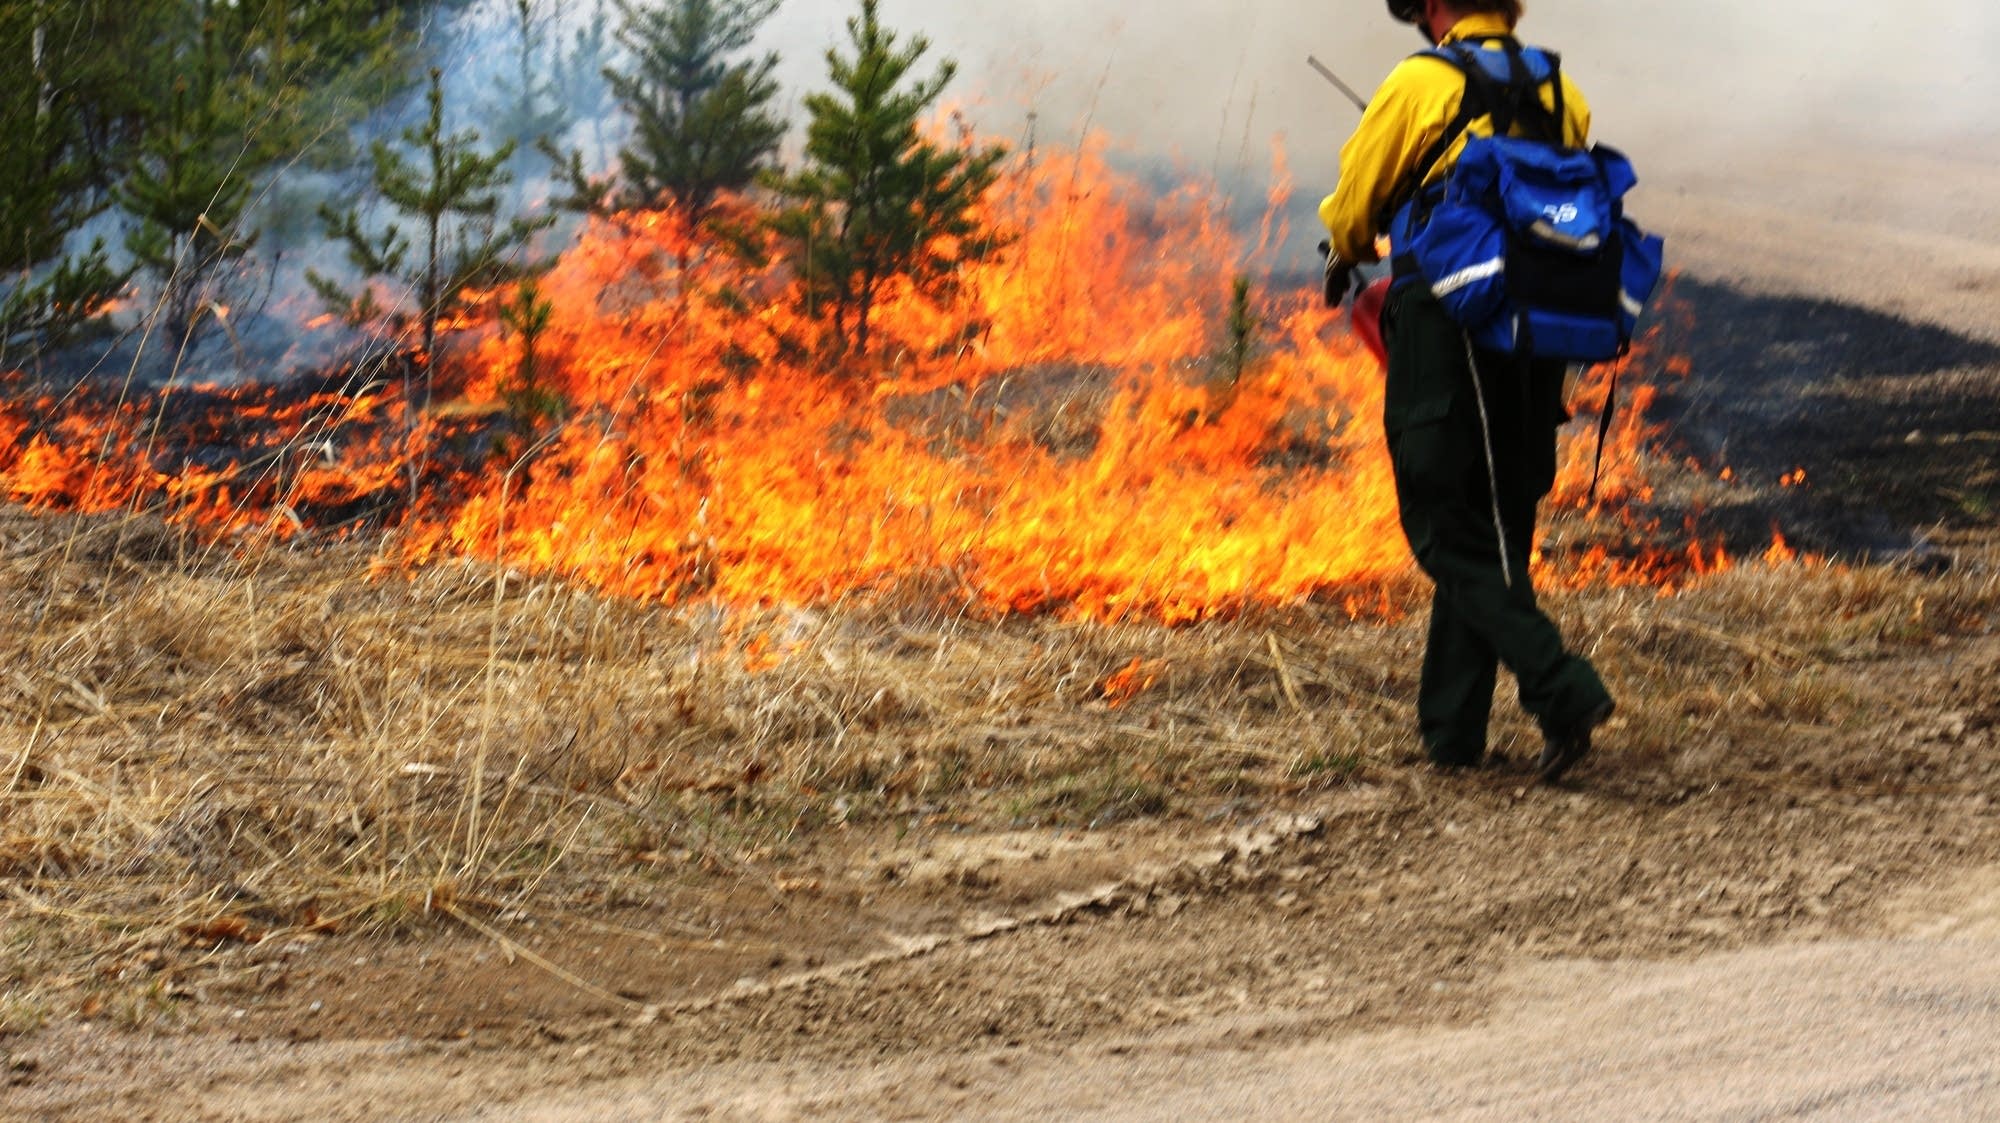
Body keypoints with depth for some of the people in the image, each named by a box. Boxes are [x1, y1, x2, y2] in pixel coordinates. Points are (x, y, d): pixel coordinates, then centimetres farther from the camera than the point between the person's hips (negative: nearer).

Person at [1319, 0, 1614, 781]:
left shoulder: (1422, 85, -6)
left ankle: (1563, 692, -20)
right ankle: (1451, 730, 17)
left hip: (1445, 336, -6)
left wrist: (1345, 255, 27)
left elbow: (1354, 207, 4)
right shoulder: (1561, 94, 10)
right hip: (1535, 351, 6)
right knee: (1493, 534, 14)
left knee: (1454, 540, -4)